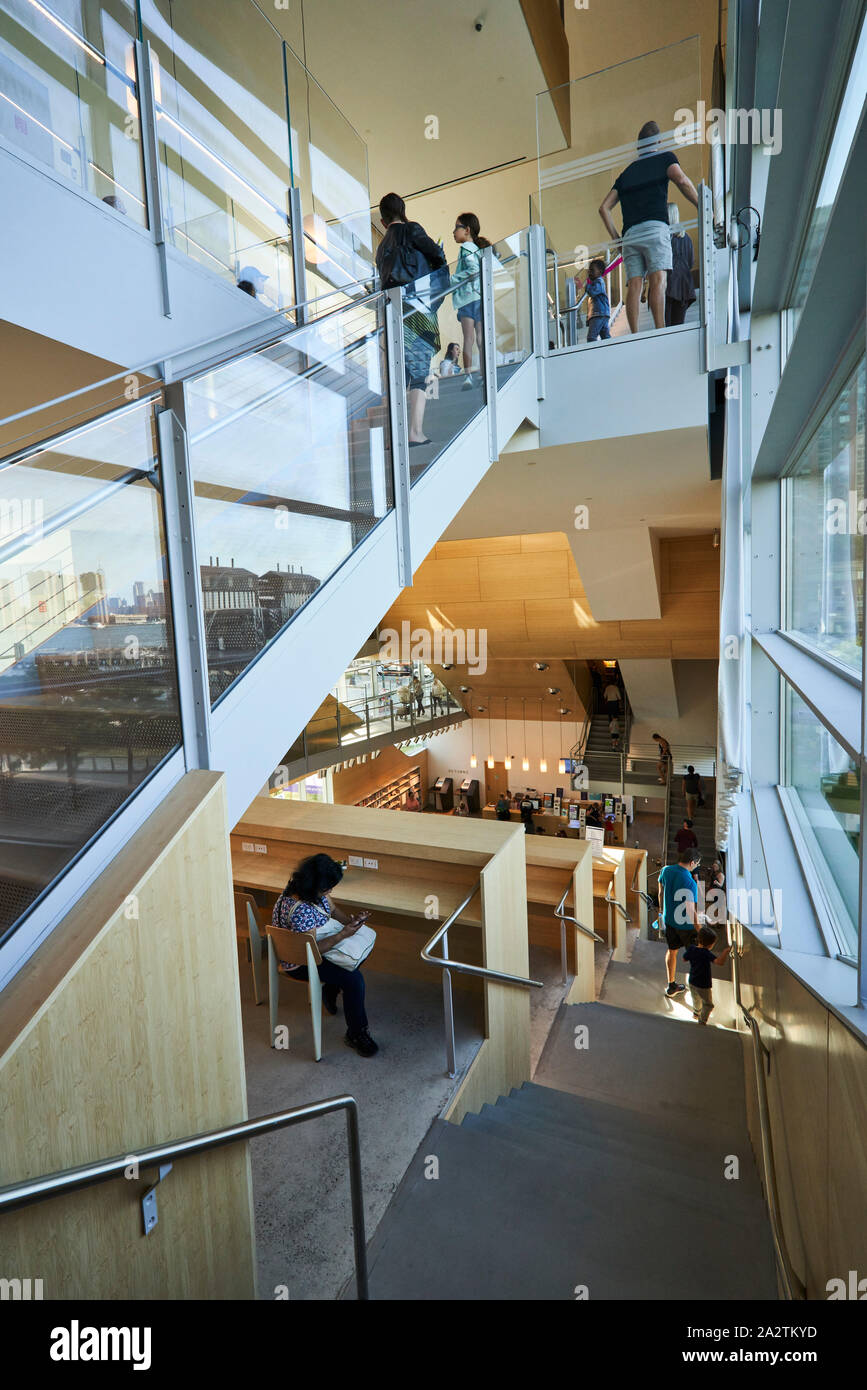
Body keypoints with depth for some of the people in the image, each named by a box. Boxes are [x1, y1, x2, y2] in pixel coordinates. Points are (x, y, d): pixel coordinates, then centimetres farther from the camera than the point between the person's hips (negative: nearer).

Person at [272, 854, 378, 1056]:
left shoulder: (315, 892, -9)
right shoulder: (299, 910, -36)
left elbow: (332, 909, 8)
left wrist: (350, 921, -10)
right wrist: (342, 934, -26)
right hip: (299, 963, -9)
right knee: (354, 980, -18)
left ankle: (330, 991, 31)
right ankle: (355, 1035, 2)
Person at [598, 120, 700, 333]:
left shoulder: (626, 172, 29)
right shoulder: (664, 157, 16)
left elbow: (604, 207, 21)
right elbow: (682, 181, -1)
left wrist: (615, 237, 22)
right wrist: (702, 208, 4)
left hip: (629, 234, 4)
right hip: (654, 227, -4)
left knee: (634, 285, -6)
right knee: (658, 280, -16)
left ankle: (635, 336, -19)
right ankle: (661, 332, -31)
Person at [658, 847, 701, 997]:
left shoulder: (666, 870, -7)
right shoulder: (690, 883, -28)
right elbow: (690, 910, -26)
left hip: (668, 919, 6)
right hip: (685, 924, -6)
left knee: (672, 951, 20)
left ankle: (671, 986, 32)